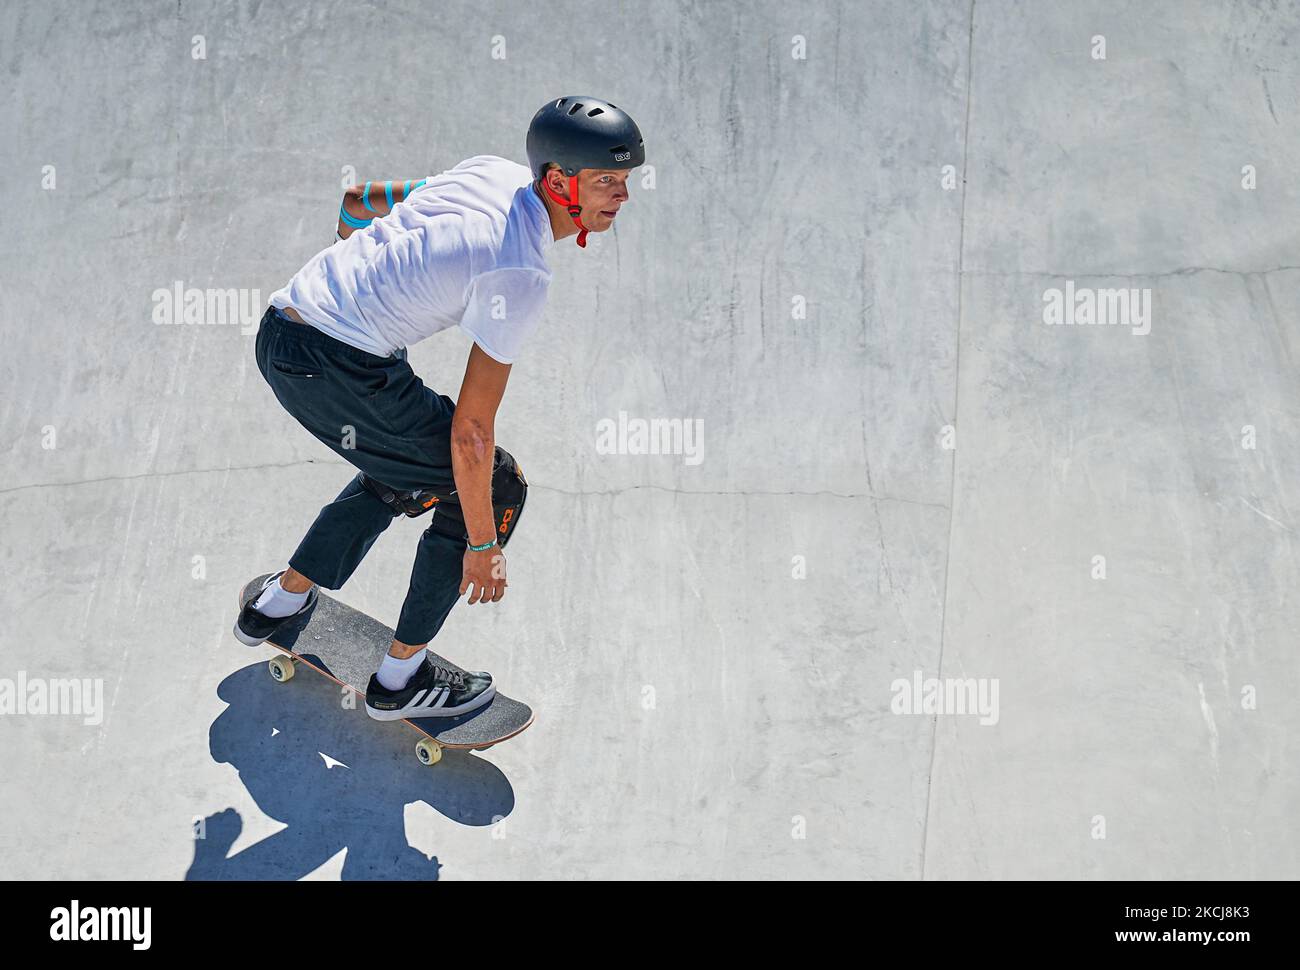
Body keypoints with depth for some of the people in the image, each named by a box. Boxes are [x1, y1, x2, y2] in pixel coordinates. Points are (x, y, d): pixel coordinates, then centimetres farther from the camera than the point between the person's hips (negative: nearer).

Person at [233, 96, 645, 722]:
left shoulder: (494, 172, 8)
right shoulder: (520, 273, -16)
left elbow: (357, 202, 23)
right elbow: (470, 428, -15)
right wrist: (481, 545, -5)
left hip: (279, 327, 9)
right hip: (341, 371, -9)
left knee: (405, 467, 31)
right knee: (496, 486, 5)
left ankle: (281, 602, 40)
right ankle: (401, 678, 12)